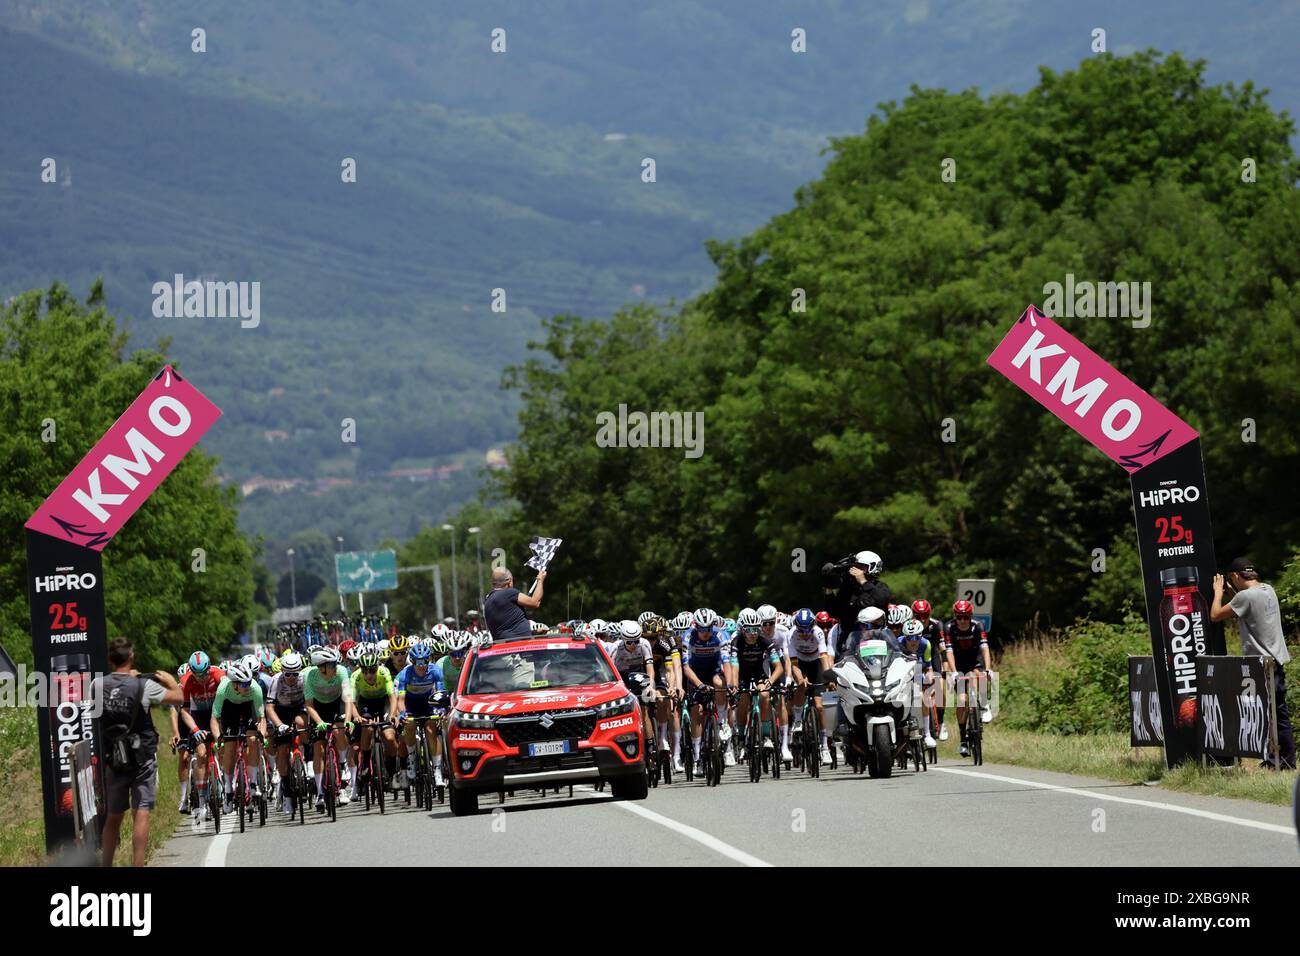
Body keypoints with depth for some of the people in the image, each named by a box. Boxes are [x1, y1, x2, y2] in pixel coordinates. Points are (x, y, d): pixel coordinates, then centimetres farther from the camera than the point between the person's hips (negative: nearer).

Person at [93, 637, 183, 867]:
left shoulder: (98, 685, -3)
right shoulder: (144, 686, -13)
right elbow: (179, 697, -3)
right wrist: (171, 681, 18)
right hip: (142, 758, -3)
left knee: (113, 816, 14)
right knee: (141, 814, -3)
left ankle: (106, 865, 15)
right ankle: (137, 865, -9)